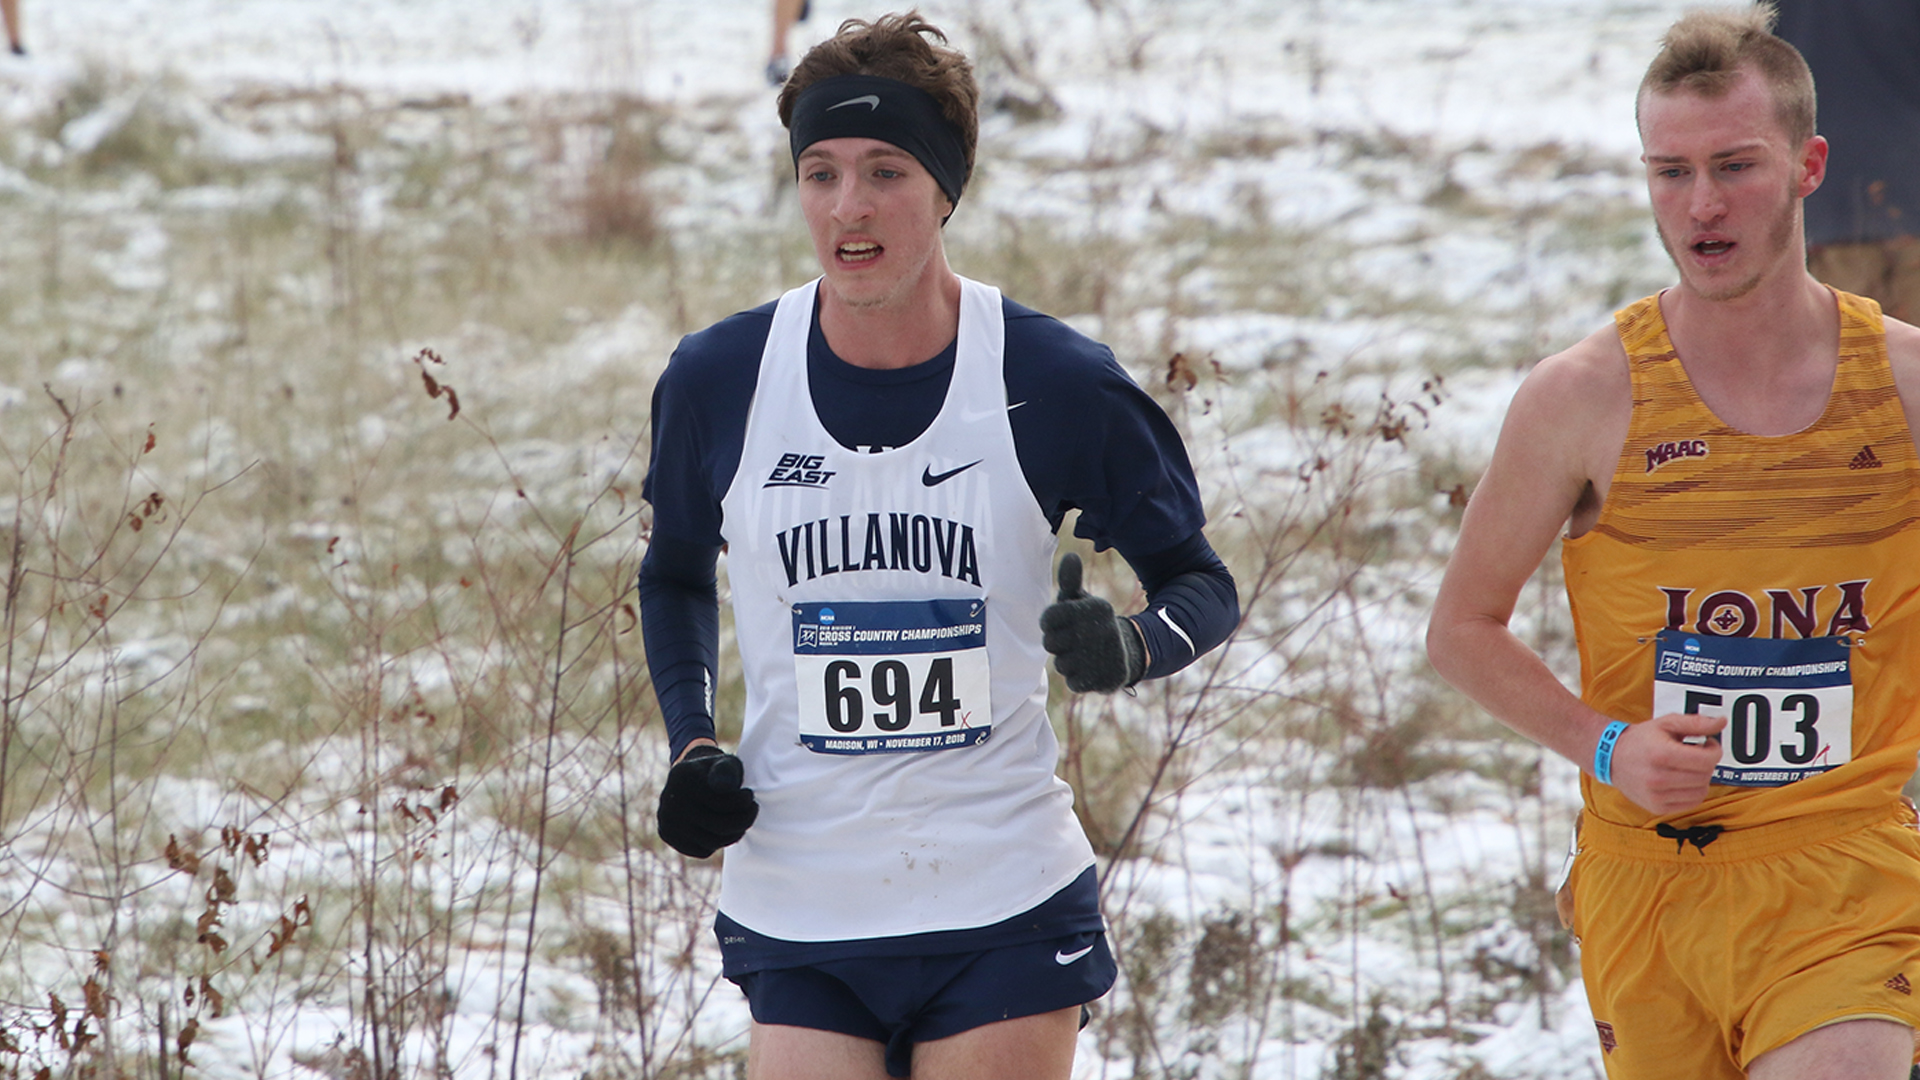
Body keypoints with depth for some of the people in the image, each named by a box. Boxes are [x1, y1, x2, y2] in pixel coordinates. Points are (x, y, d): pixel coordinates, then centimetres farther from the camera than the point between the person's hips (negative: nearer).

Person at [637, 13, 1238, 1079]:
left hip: (1006, 919, -1)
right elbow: (677, 574, 18)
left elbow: (1200, 581, 5)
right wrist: (691, 748, 2)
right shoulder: (716, 380, -1)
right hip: (796, 914, 1)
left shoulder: (1054, 384, -6)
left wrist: (1130, 649, -18)